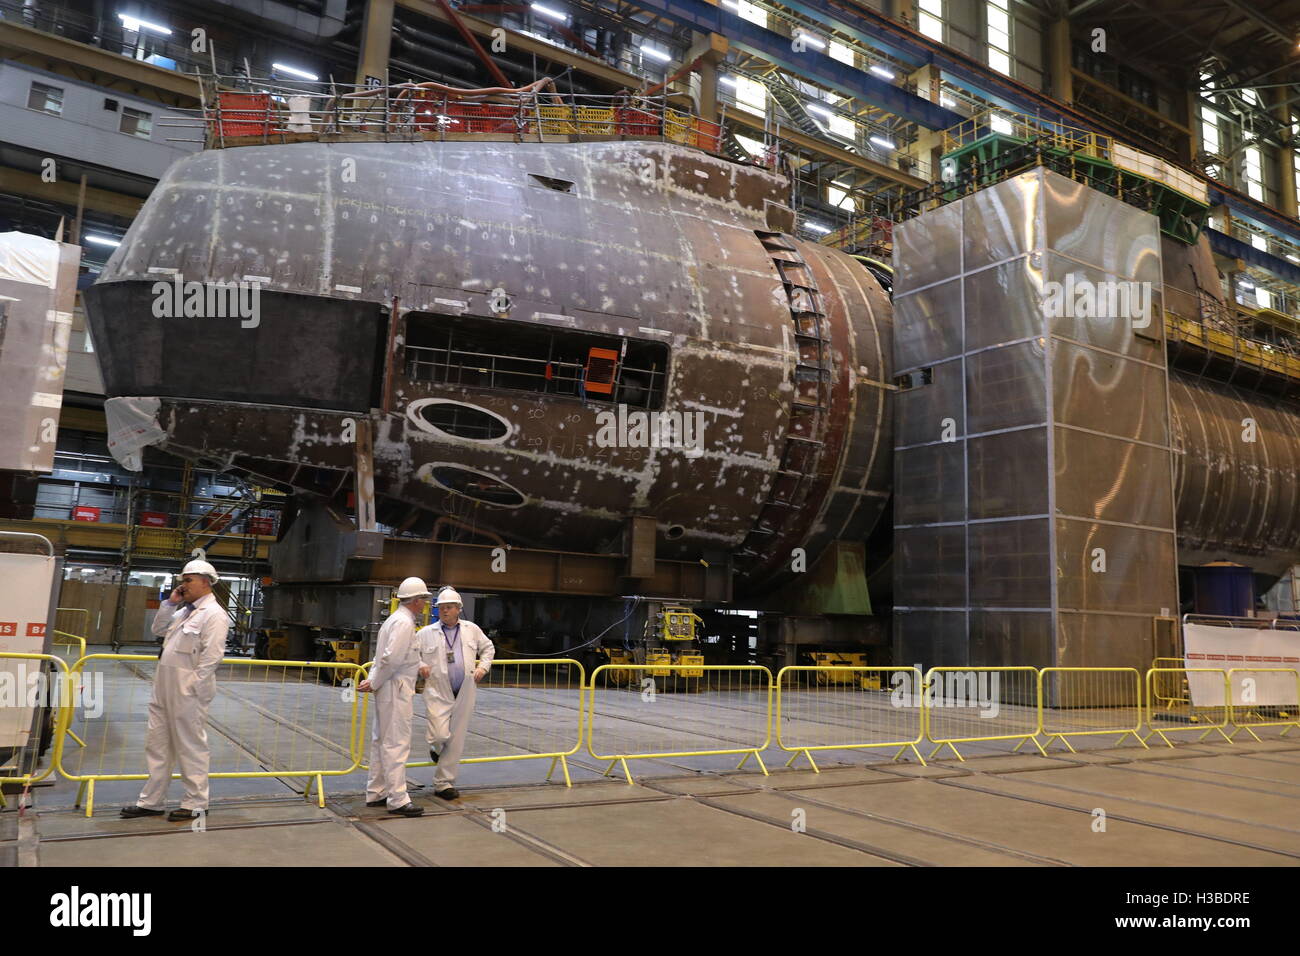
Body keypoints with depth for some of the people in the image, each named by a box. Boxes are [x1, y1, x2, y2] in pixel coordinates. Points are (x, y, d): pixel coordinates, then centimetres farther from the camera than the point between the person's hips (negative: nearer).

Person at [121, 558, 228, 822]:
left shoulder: (213, 614, -13)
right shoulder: (185, 610, 16)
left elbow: (212, 657, -18)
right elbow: (159, 629, 22)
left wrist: (191, 687, -20)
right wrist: (170, 603, 10)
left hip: (188, 691, -9)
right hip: (164, 688, 9)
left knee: (191, 747, 1)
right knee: (156, 744, 15)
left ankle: (195, 804, 13)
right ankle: (151, 802, 26)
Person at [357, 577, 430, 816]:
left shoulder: (395, 620, 17)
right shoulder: (404, 622, -16)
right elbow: (391, 659, -23)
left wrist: (372, 681, 8)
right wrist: (374, 683, -12)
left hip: (388, 690, 10)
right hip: (396, 690, -10)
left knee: (382, 742, 15)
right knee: (397, 744, -7)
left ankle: (375, 793, 23)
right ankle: (398, 799, -5)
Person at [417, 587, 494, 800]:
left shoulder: (472, 630, 10)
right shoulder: (426, 633, 3)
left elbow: (488, 648, 22)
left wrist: (483, 667, 7)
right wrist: (420, 665, -9)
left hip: (464, 695, 2)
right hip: (437, 693, -2)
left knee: (456, 741, 5)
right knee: (440, 735, -14)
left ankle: (443, 783, 16)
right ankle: (435, 747, 24)